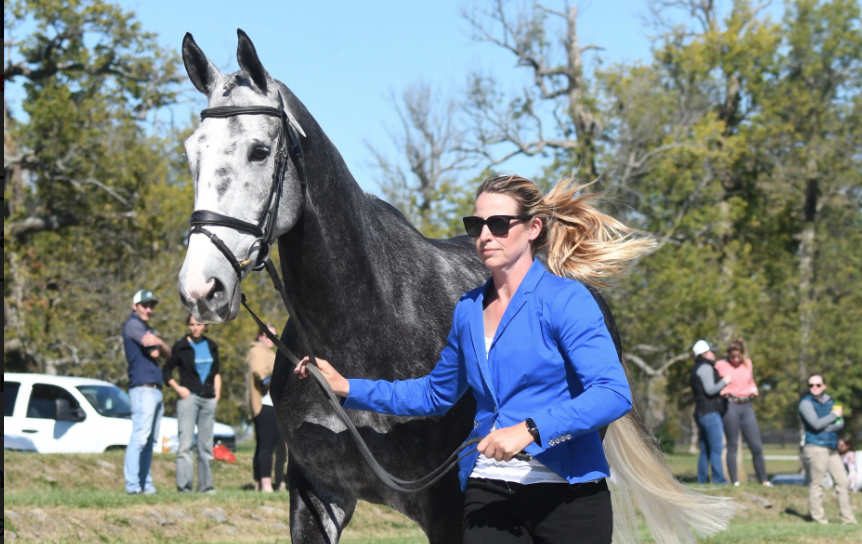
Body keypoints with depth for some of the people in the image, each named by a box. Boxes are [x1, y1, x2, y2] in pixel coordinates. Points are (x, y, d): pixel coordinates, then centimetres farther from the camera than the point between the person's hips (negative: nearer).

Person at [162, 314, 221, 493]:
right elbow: (166, 371, 3)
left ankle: (205, 485, 10)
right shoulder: (181, 347, 1)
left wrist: (217, 391, 11)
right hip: (188, 398, -5)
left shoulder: (211, 347, 15)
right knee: (185, 443, -12)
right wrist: (177, 388, -9)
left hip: (209, 400, 5)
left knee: (206, 445, 7)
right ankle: (184, 484, -14)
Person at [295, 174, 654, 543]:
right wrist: (345, 388, 18)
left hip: (568, 498, -4)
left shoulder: (566, 301, -9)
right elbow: (435, 395, 25)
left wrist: (529, 429, -29)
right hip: (489, 495, 5)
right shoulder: (468, 310, 11)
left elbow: (613, 394, -20)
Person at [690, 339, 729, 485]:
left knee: (705, 450, 9)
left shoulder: (696, 369, 23)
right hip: (710, 413, -10)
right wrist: (725, 381, -7)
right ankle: (719, 479, -17)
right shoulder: (705, 368, -9)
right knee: (716, 448, -12)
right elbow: (710, 389, -18)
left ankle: (702, 479, 7)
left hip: (701, 413, 10)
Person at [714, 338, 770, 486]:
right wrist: (722, 392, -11)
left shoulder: (748, 363, 12)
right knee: (732, 445, 0)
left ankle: (763, 479, 11)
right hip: (730, 406, -4)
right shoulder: (720, 365, 0)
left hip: (747, 406, 4)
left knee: (756, 446, 2)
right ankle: (734, 481, 4)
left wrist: (753, 390, 6)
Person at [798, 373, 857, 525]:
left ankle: (848, 519, 12)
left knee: (842, 482, 6)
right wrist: (834, 415, -5)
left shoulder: (829, 401, 17)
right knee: (816, 484, -7)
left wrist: (826, 428, -11)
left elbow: (840, 423, 8)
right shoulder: (806, 403, -4)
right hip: (815, 448, -7)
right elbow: (816, 424, -16)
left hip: (831, 449, 7)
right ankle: (819, 519, -4)